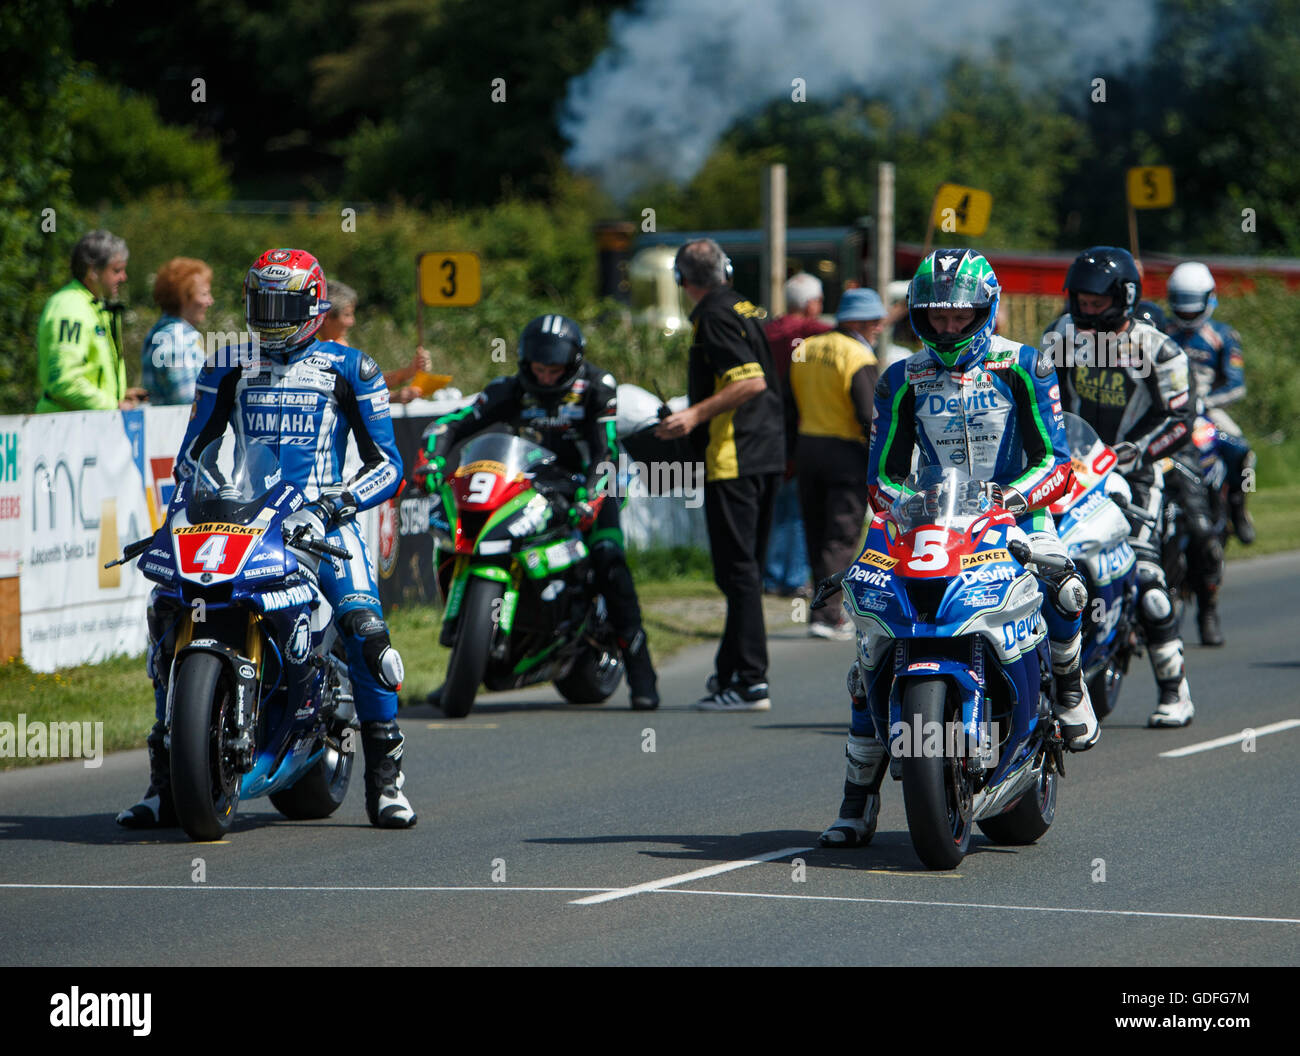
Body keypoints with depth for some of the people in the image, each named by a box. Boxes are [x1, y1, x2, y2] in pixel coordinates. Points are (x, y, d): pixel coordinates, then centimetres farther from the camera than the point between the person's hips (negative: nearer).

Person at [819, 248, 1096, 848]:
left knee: (1063, 589, -36)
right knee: (874, 652, -10)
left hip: (1015, 513, -2)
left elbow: (1056, 460, -3)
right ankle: (859, 799, 0)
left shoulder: (1021, 366, 0)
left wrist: (1020, 494, -23)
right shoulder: (902, 381, 8)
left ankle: (1069, 686, -4)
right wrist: (899, 502, -12)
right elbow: (882, 474, 11)